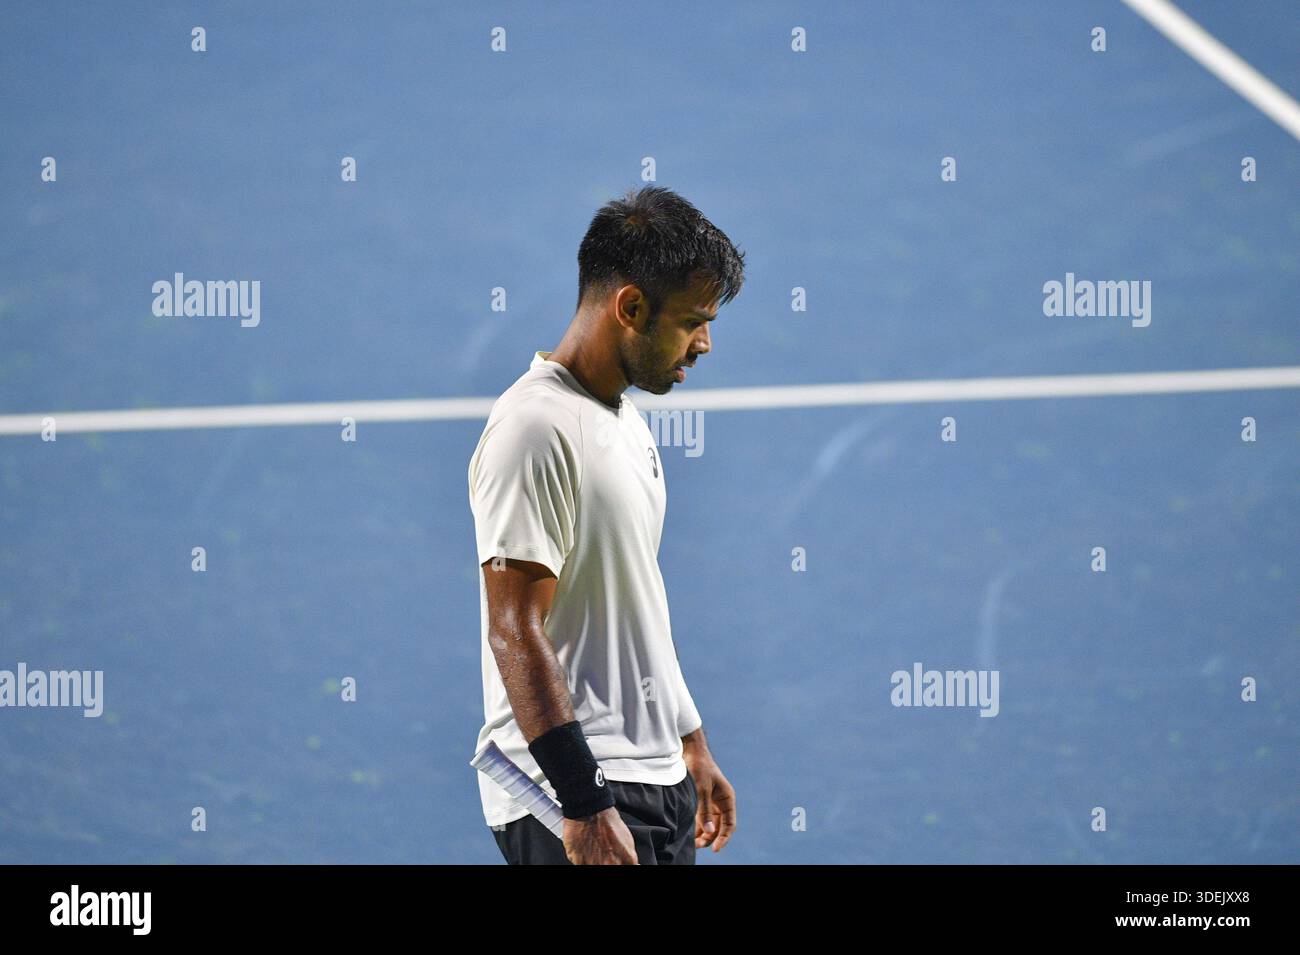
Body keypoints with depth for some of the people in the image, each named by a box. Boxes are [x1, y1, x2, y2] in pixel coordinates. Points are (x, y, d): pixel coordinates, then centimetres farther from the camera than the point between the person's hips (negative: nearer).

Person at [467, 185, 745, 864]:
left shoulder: (626, 420, 16)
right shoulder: (536, 428, -15)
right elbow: (515, 633, -20)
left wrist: (692, 746, 23)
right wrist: (585, 808, -24)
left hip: (656, 783, 9)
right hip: (577, 795, -9)